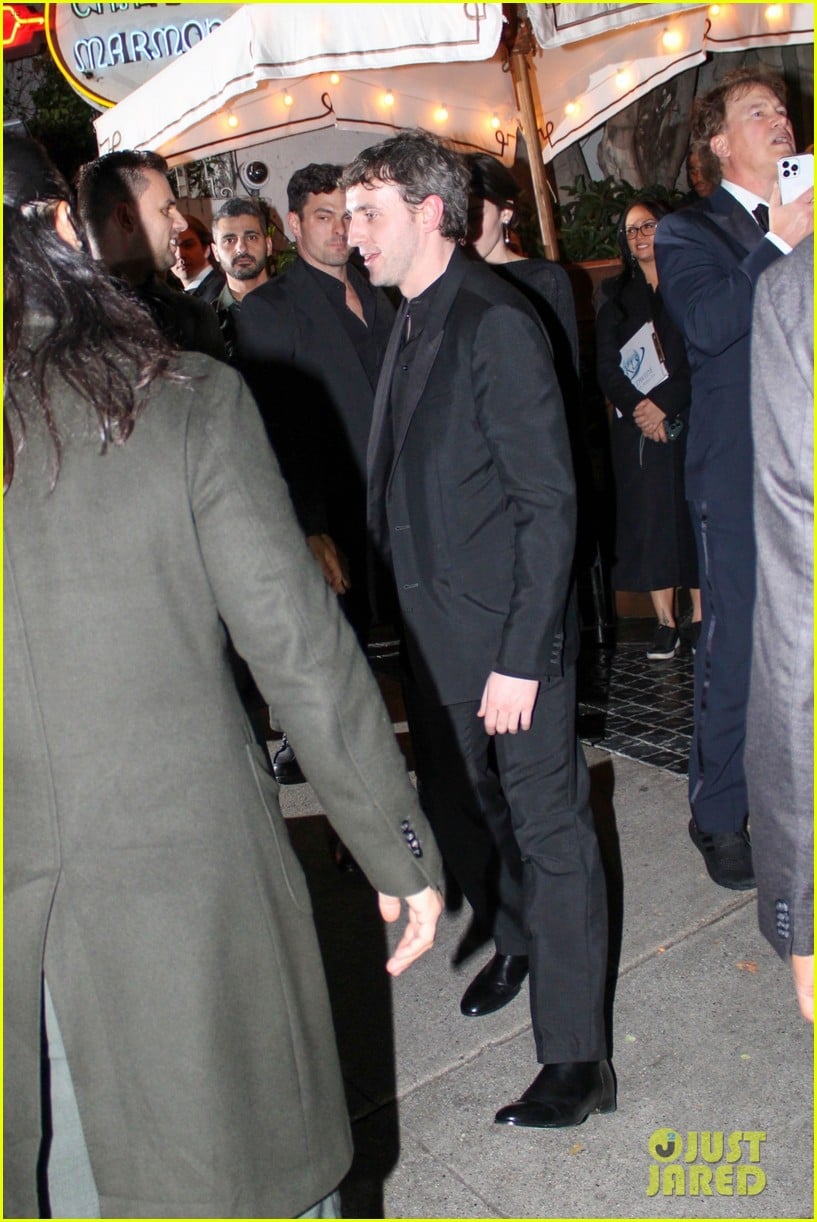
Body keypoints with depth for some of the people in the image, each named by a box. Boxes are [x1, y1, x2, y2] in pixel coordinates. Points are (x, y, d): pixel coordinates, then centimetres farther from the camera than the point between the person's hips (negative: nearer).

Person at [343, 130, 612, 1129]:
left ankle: (576, 1061, 16)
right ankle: (519, 941, 47)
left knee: (548, 825, 2)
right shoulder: (411, 323, 10)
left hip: (510, 633, -8)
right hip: (438, 628, 8)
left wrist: (521, 657, -21)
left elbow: (549, 502, -19)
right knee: (487, 806, 22)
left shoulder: (496, 324, -16)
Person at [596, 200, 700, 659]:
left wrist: (665, 405, -15)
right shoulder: (616, 296, 13)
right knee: (647, 516, -3)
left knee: (692, 513, -3)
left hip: (687, 421, -2)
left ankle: (701, 617, 3)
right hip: (635, 427, 2)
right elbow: (606, 366, 5)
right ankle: (666, 623, 1)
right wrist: (637, 406, -11)